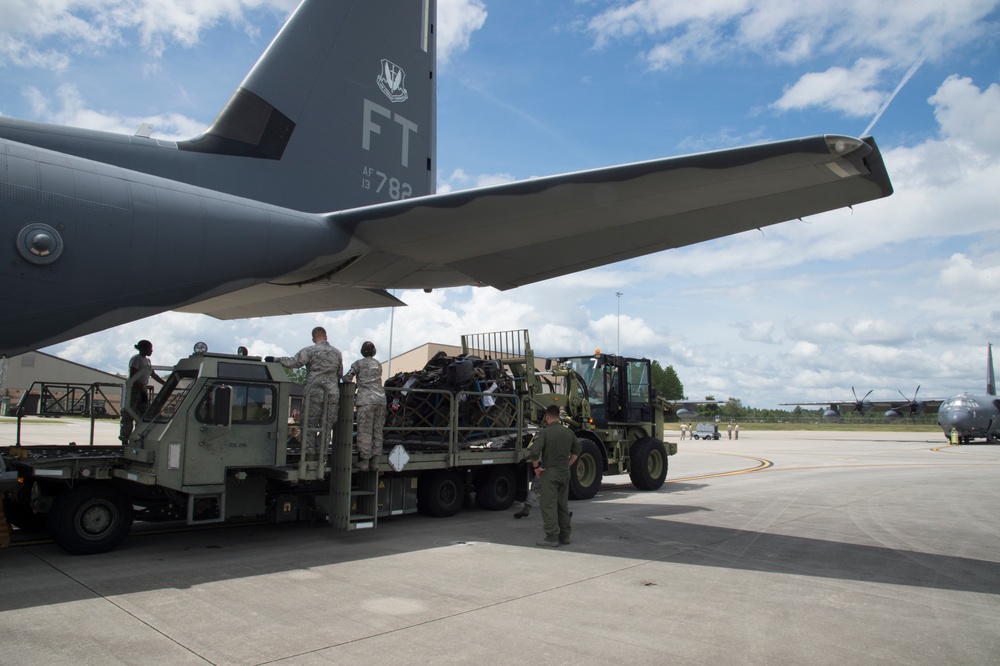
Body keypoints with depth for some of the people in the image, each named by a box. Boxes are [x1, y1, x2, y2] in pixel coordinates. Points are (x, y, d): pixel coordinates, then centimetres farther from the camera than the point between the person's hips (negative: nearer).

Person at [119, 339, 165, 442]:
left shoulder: (147, 360, 15)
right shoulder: (136, 359, -9)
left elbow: (154, 375, 23)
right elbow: (132, 378, -16)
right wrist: (142, 391, -20)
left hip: (143, 390, 8)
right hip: (134, 390, -8)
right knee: (130, 414, -6)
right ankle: (125, 437, -2)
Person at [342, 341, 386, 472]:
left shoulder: (359, 363, 4)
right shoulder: (378, 364, 19)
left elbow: (347, 378, 1)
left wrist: (343, 377, 24)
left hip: (366, 399, -5)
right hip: (380, 398, 5)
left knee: (365, 431, -2)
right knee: (377, 430, 7)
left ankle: (364, 461, -2)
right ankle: (374, 462, 9)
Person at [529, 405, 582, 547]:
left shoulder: (545, 432, -12)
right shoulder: (569, 432, 8)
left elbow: (534, 452, -22)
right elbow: (576, 451, 19)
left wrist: (536, 467, -8)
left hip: (550, 472, -6)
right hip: (565, 472, 6)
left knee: (549, 505, -2)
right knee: (563, 505, 15)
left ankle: (552, 537, -3)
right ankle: (565, 535, 21)